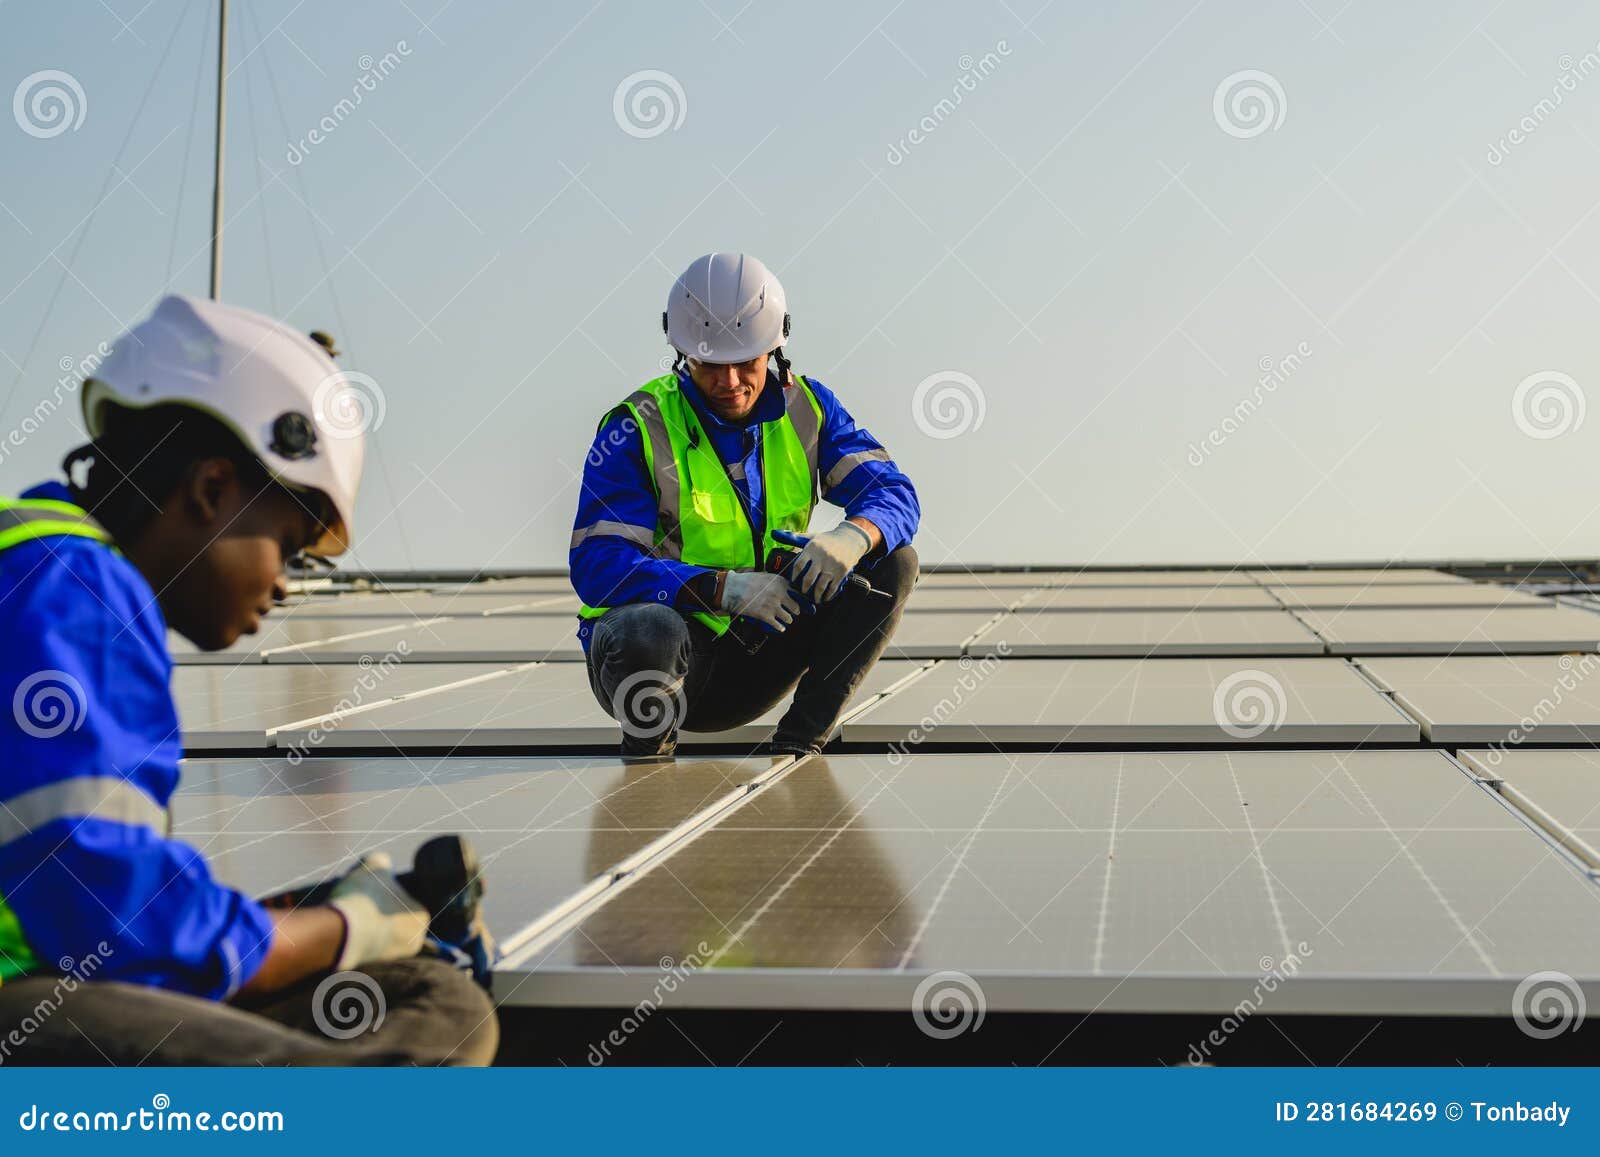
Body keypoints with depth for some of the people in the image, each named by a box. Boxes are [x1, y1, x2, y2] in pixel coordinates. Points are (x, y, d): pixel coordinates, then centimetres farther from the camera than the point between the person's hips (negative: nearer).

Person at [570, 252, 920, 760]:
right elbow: (597, 566, -24)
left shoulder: (806, 408, 0)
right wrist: (722, 588, -36)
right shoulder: (635, 430, -15)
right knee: (649, 632, -40)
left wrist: (853, 536, -32)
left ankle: (799, 738, -6)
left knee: (893, 563, -9)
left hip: (756, 665, 5)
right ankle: (648, 743, -6)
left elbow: (893, 493, -7)